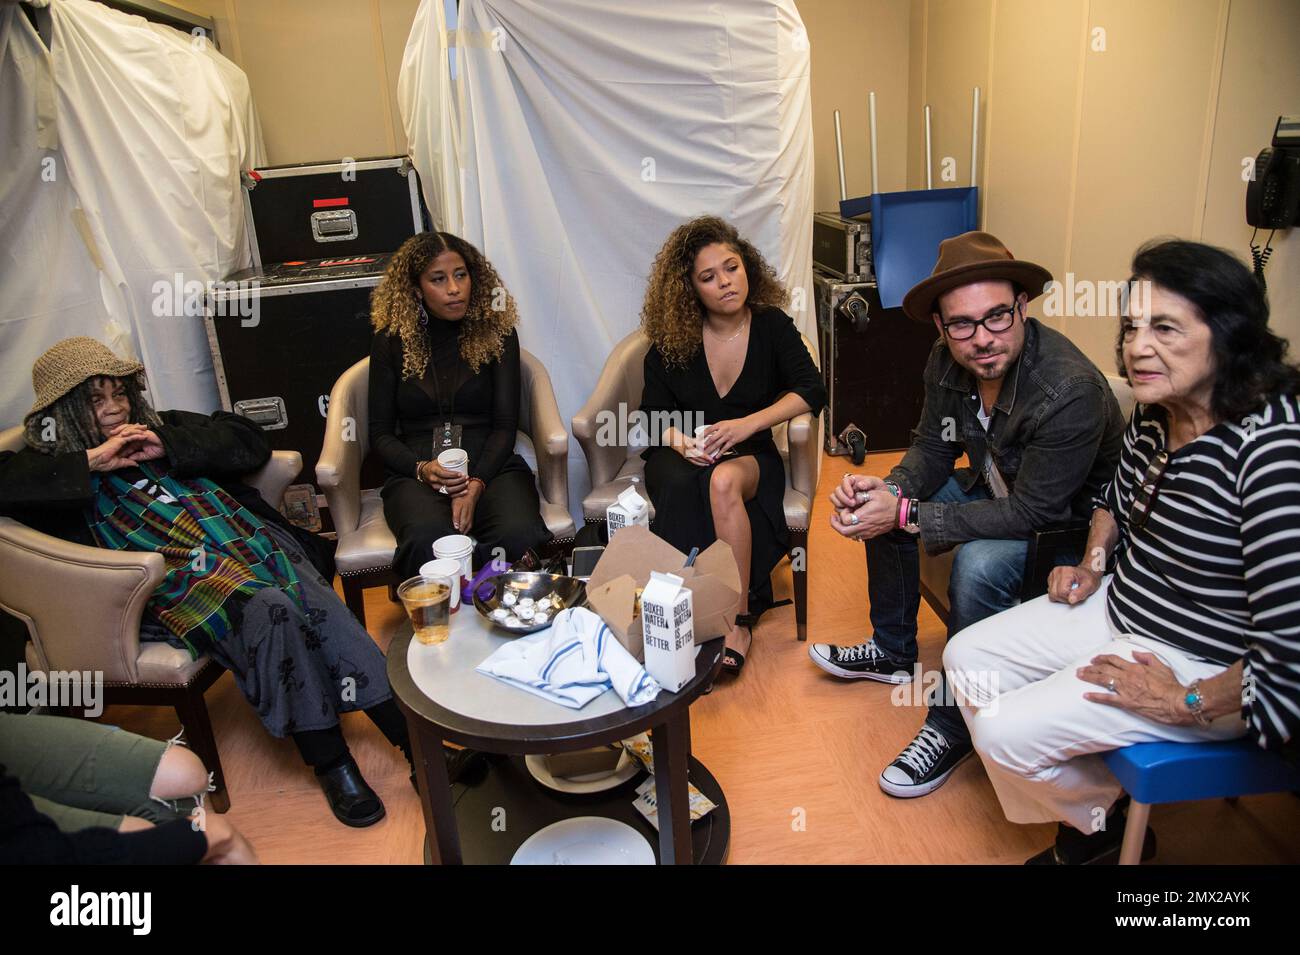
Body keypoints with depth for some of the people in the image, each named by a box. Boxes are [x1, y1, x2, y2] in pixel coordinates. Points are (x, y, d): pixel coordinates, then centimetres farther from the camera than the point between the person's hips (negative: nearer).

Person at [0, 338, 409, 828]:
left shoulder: (161, 427, 27)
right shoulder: (58, 469, 15)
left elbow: (249, 442, 17)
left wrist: (169, 447, 5)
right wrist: (92, 461, -7)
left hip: (253, 540, 4)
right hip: (179, 575, -4)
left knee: (320, 603, -25)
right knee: (273, 610, -32)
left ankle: (412, 736, -24)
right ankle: (329, 761, -19)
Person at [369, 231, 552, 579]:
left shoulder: (496, 332, 7)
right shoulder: (391, 342, 8)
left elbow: (505, 425, 1)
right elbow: (380, 433, 10)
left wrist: (475, 485, -16)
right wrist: (422, 469, -11)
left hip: (491, 467, 1)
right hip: (415, 474, 0)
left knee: (520, 535, -33)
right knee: (426, 541, -36)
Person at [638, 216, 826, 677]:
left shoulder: (772, 325, -1)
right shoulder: (671, 338, -1)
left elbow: (811, 391, -10)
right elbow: (653, 414, 2)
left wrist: (748, 423, -24)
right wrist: (680, 441, -20)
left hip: (750, 456, -1)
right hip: (681, 455, 1)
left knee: (724, 482, -37)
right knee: (680, 487, -36)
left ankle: (739, 619, -29)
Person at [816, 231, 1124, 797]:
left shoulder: (1069, 391, -35)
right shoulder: (949, 361, -13)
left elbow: (1031, 513, -32)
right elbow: (932, 448, -2)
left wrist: (907, 515, -33)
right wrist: (889, 490, -24)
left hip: (1070, 521, -8)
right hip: (998, 489, 8)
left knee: (979, 565, -34)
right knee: (879, 504, 3)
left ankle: (952, 727, -11)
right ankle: (892, 653, 22)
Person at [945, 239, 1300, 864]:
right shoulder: (1155, 414, -4)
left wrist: (1185, 702, -21)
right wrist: (1093, 562, 6)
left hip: (1207, 670, -9)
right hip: (1119, 606, 9)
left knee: (1006, 731, -13)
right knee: (966, 658, 8)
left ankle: (1098, 821, 22)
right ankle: (1073, 801, 26)